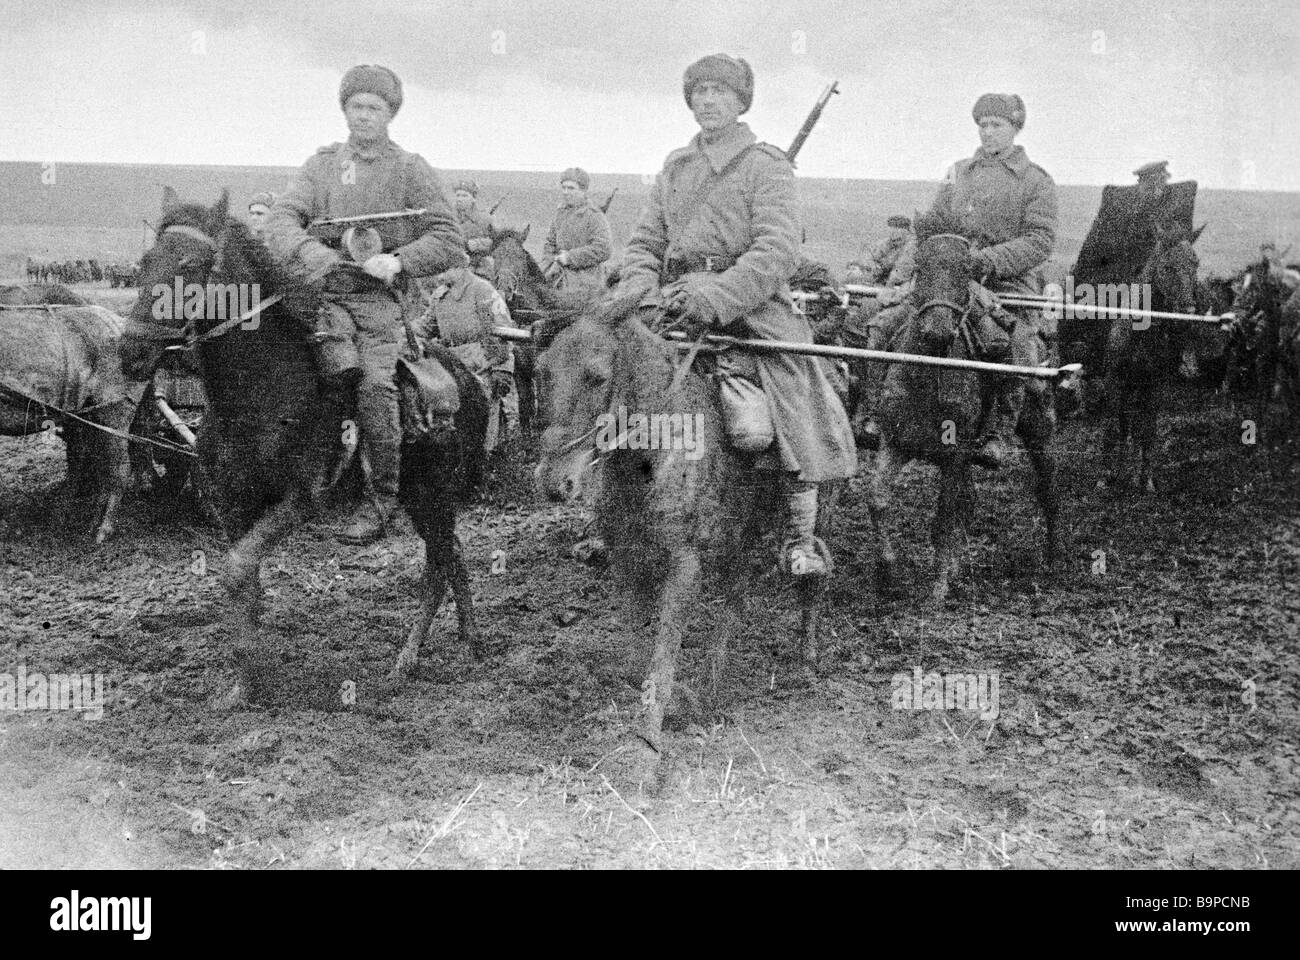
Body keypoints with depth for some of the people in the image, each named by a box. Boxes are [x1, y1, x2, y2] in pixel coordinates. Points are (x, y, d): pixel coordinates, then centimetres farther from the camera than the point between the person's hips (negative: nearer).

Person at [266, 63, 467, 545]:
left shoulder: (411, 170, 9)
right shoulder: (323, 163, 17)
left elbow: (449, 240, 3)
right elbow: (282, 217, 6)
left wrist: (400, 261, -14)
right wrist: (308, 250, -17)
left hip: (381, 295, -2)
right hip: (325, 290, 2)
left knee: (376, 383, -21)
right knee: (343, 369, -30)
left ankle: (383, 497, -11)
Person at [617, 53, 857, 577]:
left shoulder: (766, 165, 2)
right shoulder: (675, 166, 20)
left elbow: (777, 253, -12)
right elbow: (645, 243, 18)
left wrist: (716, 297, -26)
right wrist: (639, 296, -5)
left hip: (750, 303, -5)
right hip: (676, 303, 5)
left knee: (755, 429, -18)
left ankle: (800, 534, 3)